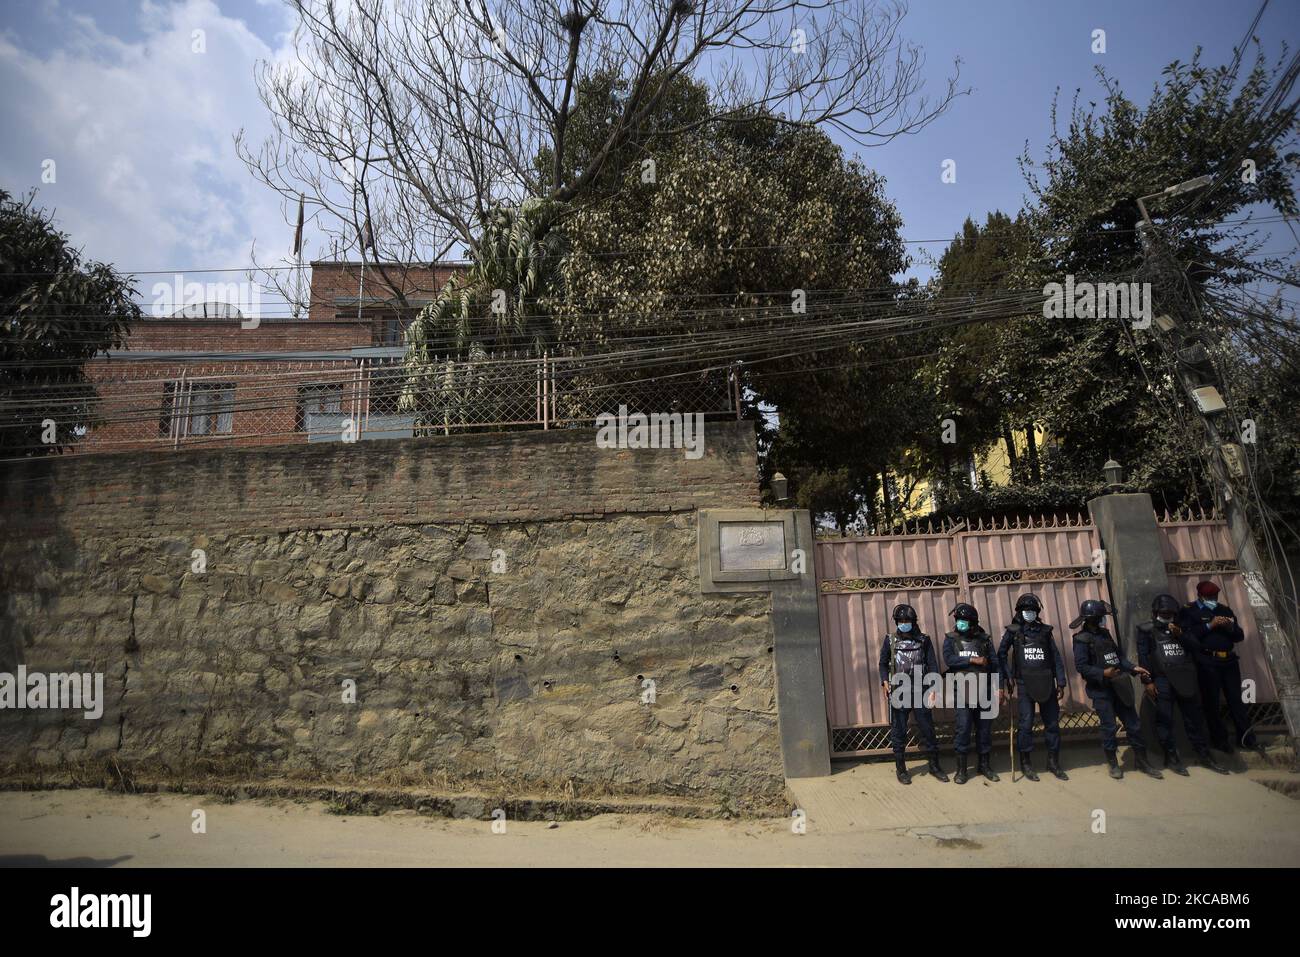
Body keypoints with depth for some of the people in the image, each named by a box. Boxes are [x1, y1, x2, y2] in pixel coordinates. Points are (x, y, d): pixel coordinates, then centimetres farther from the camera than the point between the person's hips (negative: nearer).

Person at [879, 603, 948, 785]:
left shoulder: (924, 640, 3)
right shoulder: (890, 640, 3)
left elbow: (932, 664, 1)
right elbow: (883, 664, 9)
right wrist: (885, 682, -6)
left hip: (920, 691, 0)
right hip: (898, 693, 0)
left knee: (927, 729, 6)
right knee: (898, 732, 4)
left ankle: (934, 765, 21)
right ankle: (900, 768, 15)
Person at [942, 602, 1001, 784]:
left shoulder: (984, 639, 6)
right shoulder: (951, 639, 2)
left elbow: (994, 664, 6)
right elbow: (949, 660, -12)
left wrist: (999, 687, 0)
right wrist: (973, 660, -14)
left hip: (983, 692, 2)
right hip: (962, 693, -2)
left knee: (985, 729, 9)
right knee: (963, 729, -3)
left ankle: (985, 765, 25)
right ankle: (962, 769, 8)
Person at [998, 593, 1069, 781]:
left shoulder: (1045, 630, 6)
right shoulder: (1013, 631, 0)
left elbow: (1056, 657, 7)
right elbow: (1002, 654, 7)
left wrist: (1060, 682, 4)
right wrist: (1008, 677, 0)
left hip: (1046, 684, 3)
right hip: (1025, 685, -3)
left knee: (1052, 723, 7)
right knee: (1026, 724, -2)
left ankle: (1053, 761, 21)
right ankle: (1026, 763, 10)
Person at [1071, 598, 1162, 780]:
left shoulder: (1104, 633, 10)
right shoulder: (1082, 639, -12)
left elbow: (1118, 654, 14)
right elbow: (1081, 666, -16)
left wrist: (1133, 668, 1)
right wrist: (1103, 673, -24)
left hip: (1118, 687, 7)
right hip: (1100, 690, -7)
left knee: (1134, 724, 9)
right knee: (1109, 727, 0)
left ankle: (1142, 761, 22)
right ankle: (1114, 764, 15)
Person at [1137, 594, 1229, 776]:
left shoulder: (1180, 628, 19)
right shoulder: (1146, 630, 3)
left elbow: (1195, 648, 10)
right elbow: (1143, 657, -3)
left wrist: (1181, 636, -5)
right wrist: (1147, 681, -9)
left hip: (1185, 679, 5)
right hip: (1162, 680, -5)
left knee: (1194, 718, 11)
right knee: (1165, 720, -2)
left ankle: (1205, 755, 21)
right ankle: (1171, 757, 6)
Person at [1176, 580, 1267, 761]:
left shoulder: (1225, 610, 17)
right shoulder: (1189, 611, 0)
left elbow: (1240, 636, 13)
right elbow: (1187, 634, -14)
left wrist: (1231, 627, -8)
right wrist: (1210, 626, -17)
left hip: (1229, 660, 4)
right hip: (1207, 662, -4)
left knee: (1236, 699, 5)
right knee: (1211, 702, 2)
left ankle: (1246, 737, 10)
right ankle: (1220, 739, 11)